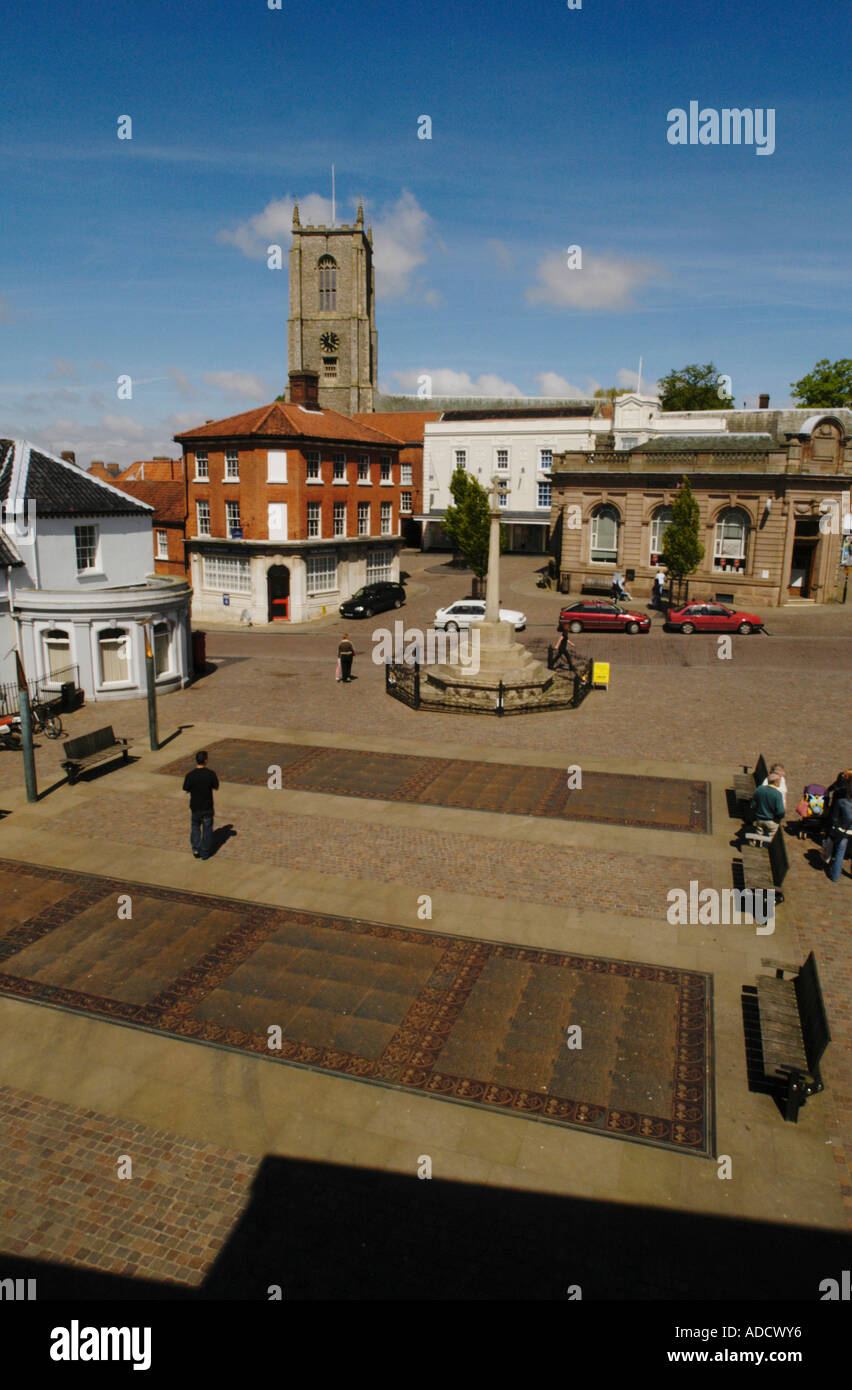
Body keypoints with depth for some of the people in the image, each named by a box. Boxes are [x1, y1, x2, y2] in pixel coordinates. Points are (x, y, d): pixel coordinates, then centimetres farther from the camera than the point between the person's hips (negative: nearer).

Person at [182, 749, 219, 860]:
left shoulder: (190, 775, -15)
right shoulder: (211, 774, -16)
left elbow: (186, 790, -6)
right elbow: (216, 788, -4)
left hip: (195, 807, 1)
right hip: (207, 807, -1)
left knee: (195, 826, 24)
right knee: (207, 829, 12)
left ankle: (196, 848, 14)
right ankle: (205, 853, 18)